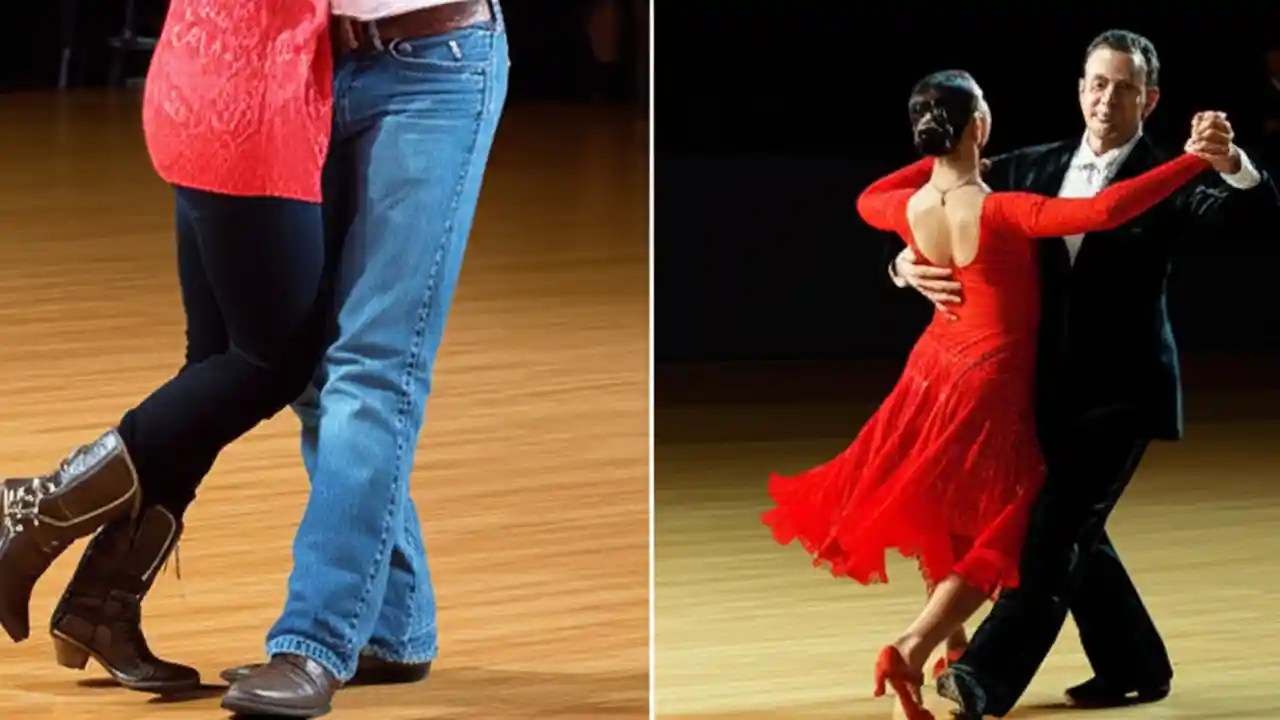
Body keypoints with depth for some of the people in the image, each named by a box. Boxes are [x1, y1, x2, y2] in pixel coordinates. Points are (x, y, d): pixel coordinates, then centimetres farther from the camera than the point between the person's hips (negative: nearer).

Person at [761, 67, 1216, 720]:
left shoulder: (910, 208, -9)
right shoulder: (1000, 212, -29)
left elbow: (866, 200, 17)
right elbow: (1104, 211, -38)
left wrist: (933, 161, 19)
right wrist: (1194, 161, -34)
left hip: (934, 366, 6)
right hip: (991, 378, -6)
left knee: (945, 519, 22)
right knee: (1003, 532, 4)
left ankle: (947, 642, 33)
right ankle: (913, 647, -8)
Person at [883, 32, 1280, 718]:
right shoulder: (1033, 168, 6)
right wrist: (909, 263, -12)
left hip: (1123, 387, -6)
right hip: (1053, 386, 6)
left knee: (1059, 525, -13)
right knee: (1068, 527, 14)